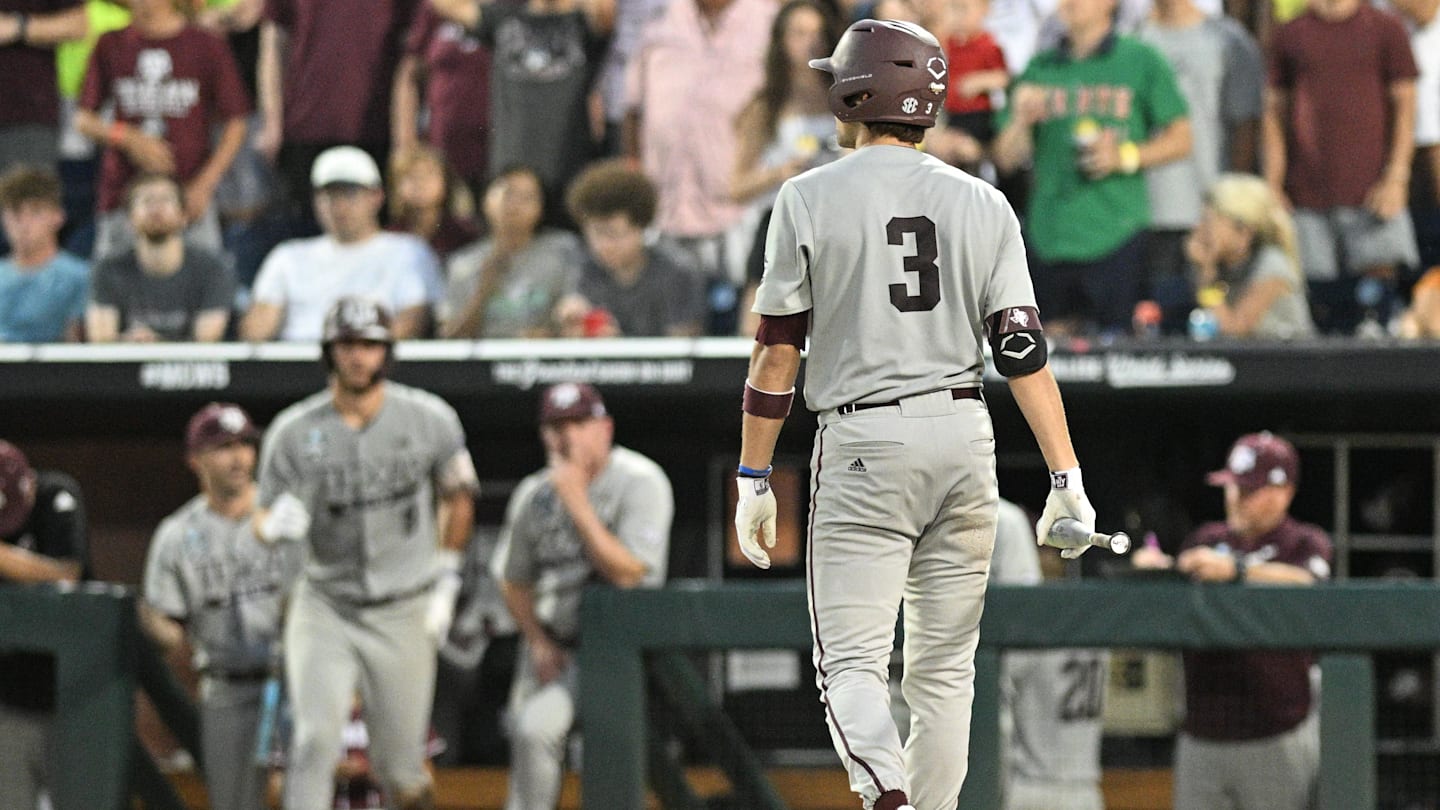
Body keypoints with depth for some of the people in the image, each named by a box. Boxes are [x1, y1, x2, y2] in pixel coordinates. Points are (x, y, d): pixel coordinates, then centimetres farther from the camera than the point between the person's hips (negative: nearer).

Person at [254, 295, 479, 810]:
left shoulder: (430, 419, -4)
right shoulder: (293, 431, -6)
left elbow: (458, 496, 11)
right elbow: (264, 520, -2)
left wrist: (446, 582, 7)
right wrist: (276, 525, -27)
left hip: (404, 613, 1)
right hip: (325, 607, -1)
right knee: (315, 739, -19)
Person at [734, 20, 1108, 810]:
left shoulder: (809, 198, -3)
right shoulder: (981, 204, 5)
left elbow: (777, 351, -3)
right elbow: (1023, 350, -1)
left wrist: (754, 479, 3)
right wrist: (1066, 477, -2)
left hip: (863, 446, -3)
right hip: (964, 435, 4)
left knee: (850, 662, -6)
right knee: (943, 666, 12)